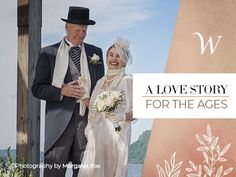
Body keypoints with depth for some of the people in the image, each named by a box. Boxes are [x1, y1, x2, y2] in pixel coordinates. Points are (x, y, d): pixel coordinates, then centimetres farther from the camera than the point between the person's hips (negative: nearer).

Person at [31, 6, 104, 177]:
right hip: (60, 119, -3)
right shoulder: (49, 53, 5)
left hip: (88, 117, 3)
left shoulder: (95, 52, 15)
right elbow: (37, 88, 3)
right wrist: (62, 91, -12)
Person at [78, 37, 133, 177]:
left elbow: (135, 112, -8)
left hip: (117, 133, -5)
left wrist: (121, 116, -22)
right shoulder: (100, 82, 18)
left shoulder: (127, 80, -2)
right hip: (96, 134, 5)